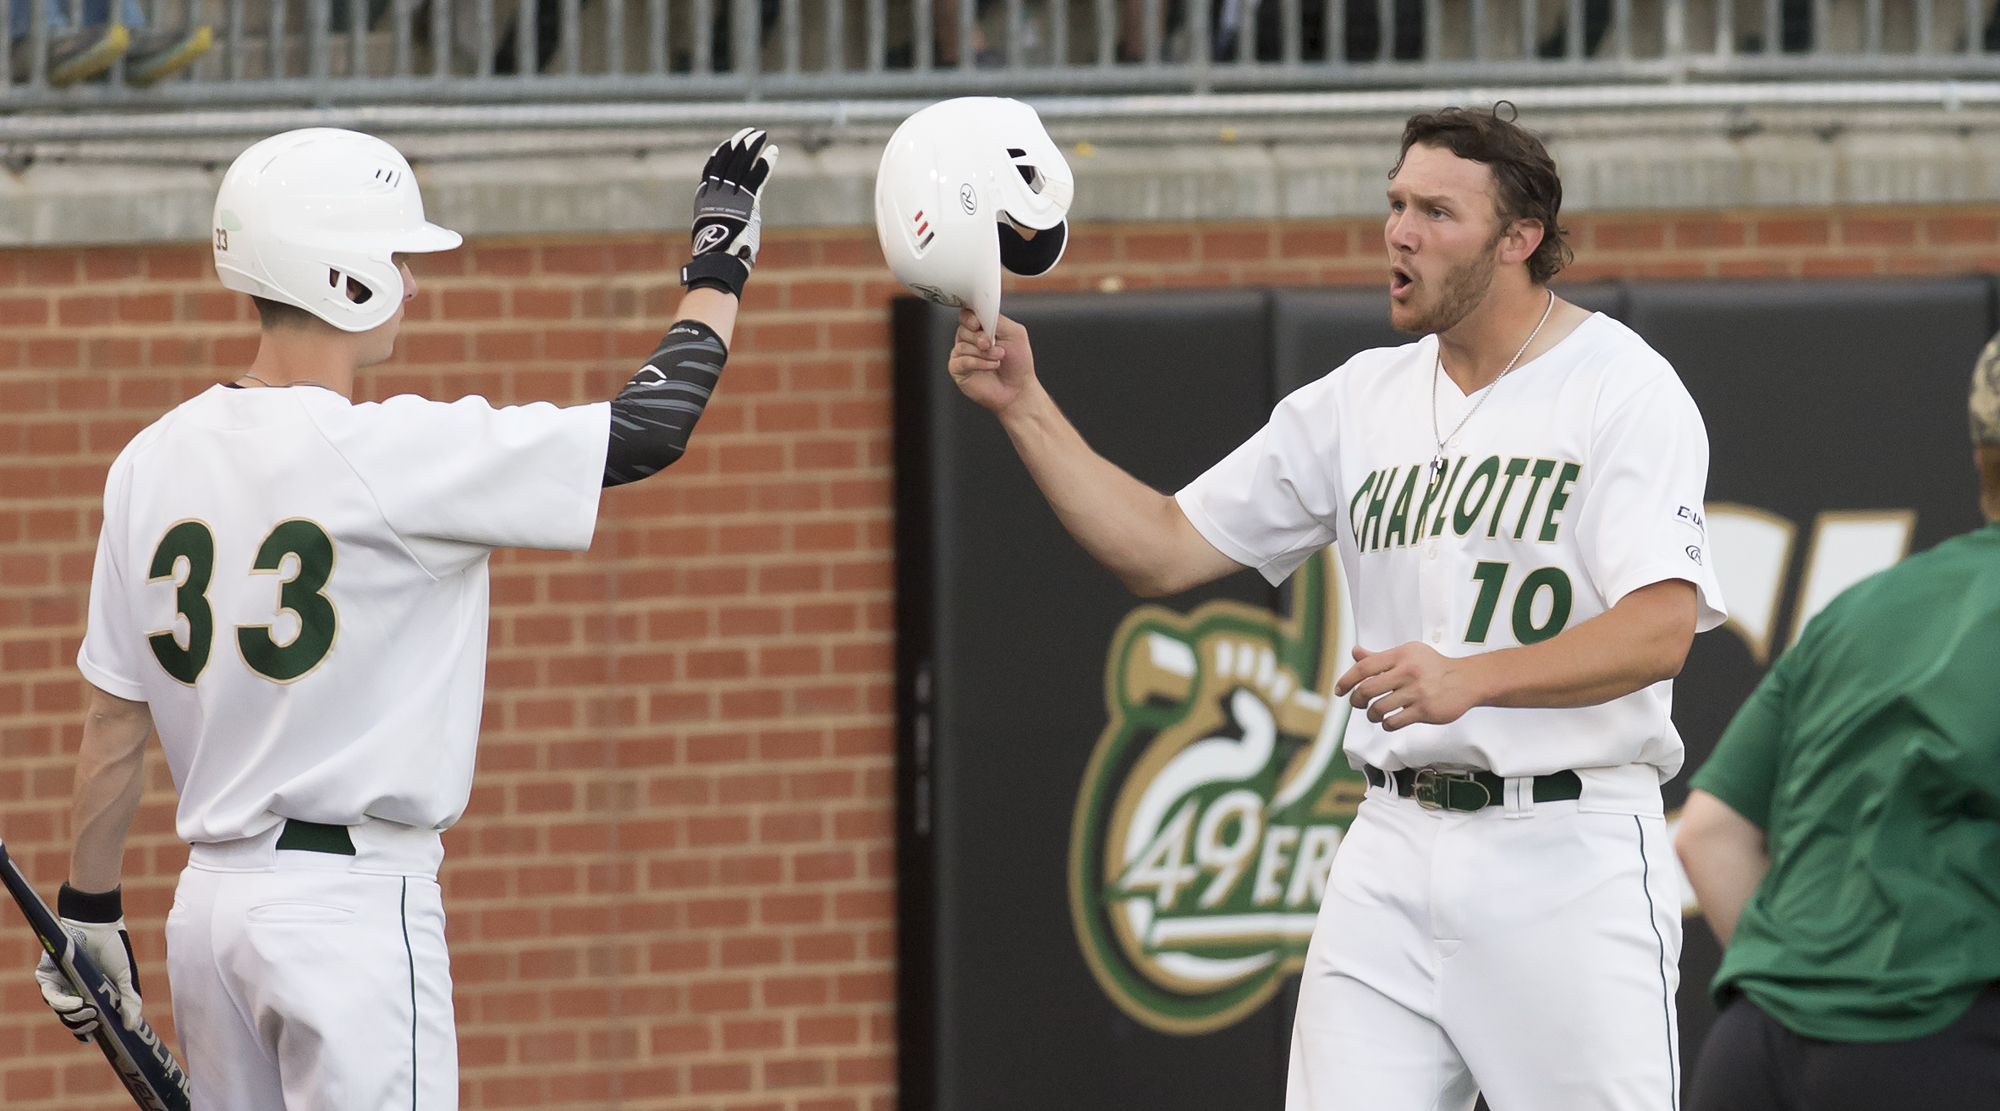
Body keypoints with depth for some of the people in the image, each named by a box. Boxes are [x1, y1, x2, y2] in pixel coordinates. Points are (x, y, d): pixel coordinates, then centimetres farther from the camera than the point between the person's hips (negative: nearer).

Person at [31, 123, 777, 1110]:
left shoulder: (152, 462, 6)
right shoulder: (390, 454, -14)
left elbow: (113, 713, 11)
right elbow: (649, 432, -10)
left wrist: (88, 912, 20)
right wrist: (720, 262, 5)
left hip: (208, 901, 7)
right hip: (352, 904, -7)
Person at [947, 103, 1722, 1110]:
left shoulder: (1623, 388, -6)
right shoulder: (1362, 401, 13)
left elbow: (1660, 630, -18)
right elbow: (1159, 550, 14)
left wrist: (1470, 678, -31)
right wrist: (1026, 409, 2)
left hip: (1568, 854, -5)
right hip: (1393, 853, 5)